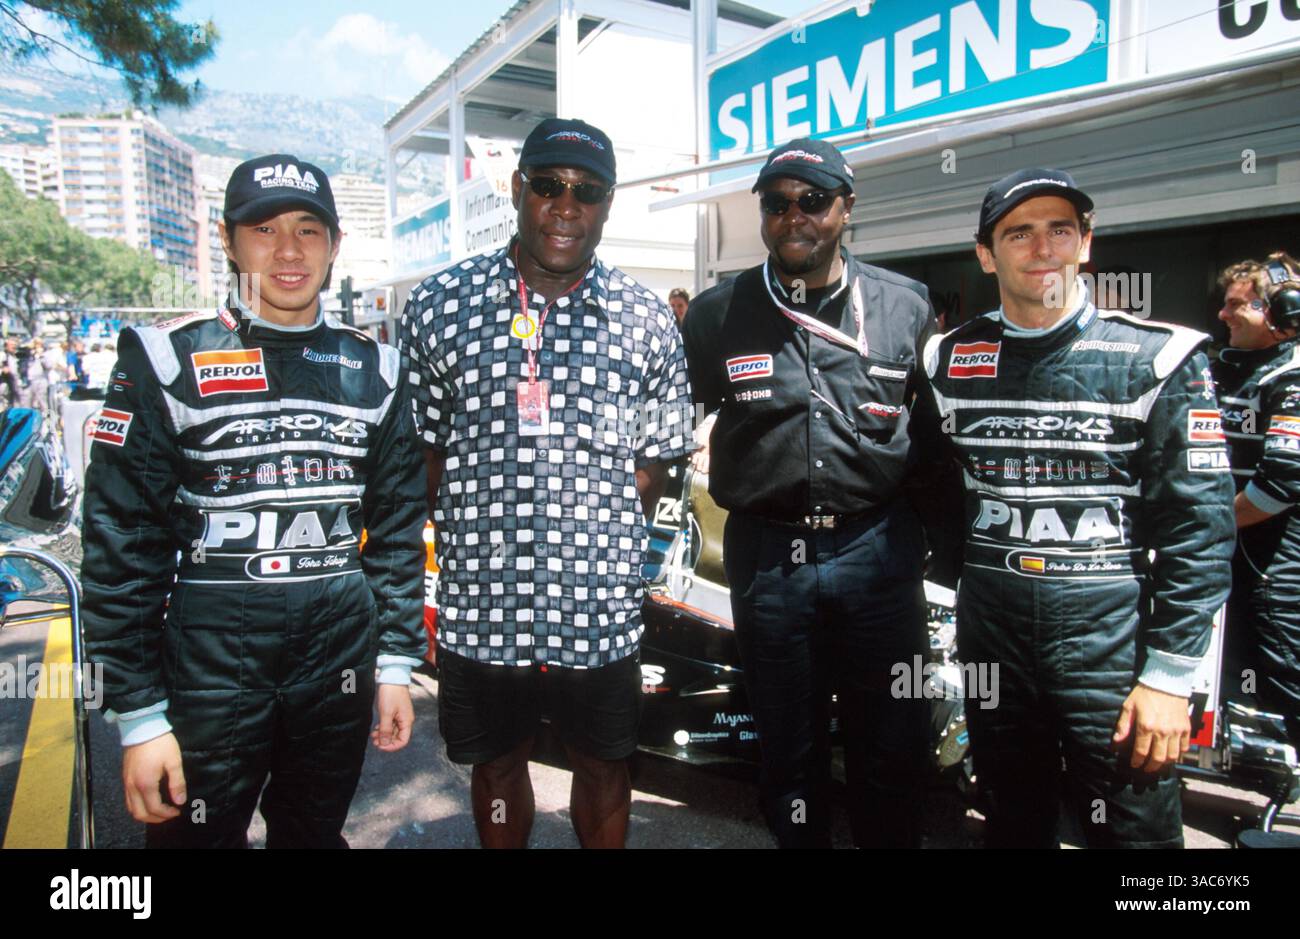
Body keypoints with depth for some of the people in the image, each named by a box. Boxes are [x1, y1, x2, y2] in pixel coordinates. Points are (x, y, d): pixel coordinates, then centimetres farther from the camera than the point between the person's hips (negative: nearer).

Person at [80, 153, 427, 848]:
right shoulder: (170, 361, -5)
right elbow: (121, 547, -6)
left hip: (340, 660, 3)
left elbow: (396, 527, 8)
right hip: (210, 665, -2)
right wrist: (140, 714, -9)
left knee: (315, 834, 18)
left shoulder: (373, 369, 5)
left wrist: (396, 664, 5)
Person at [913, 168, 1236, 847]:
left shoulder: (1159, 358, -5)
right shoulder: (947, 359, 6)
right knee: (1013, 826, 18)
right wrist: (962, 591, 10)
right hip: (989, 637, 4)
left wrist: (1169, 675, -11)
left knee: (1131, 828, 6)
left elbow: (1199, 529, -7)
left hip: (1111, 638, -3)